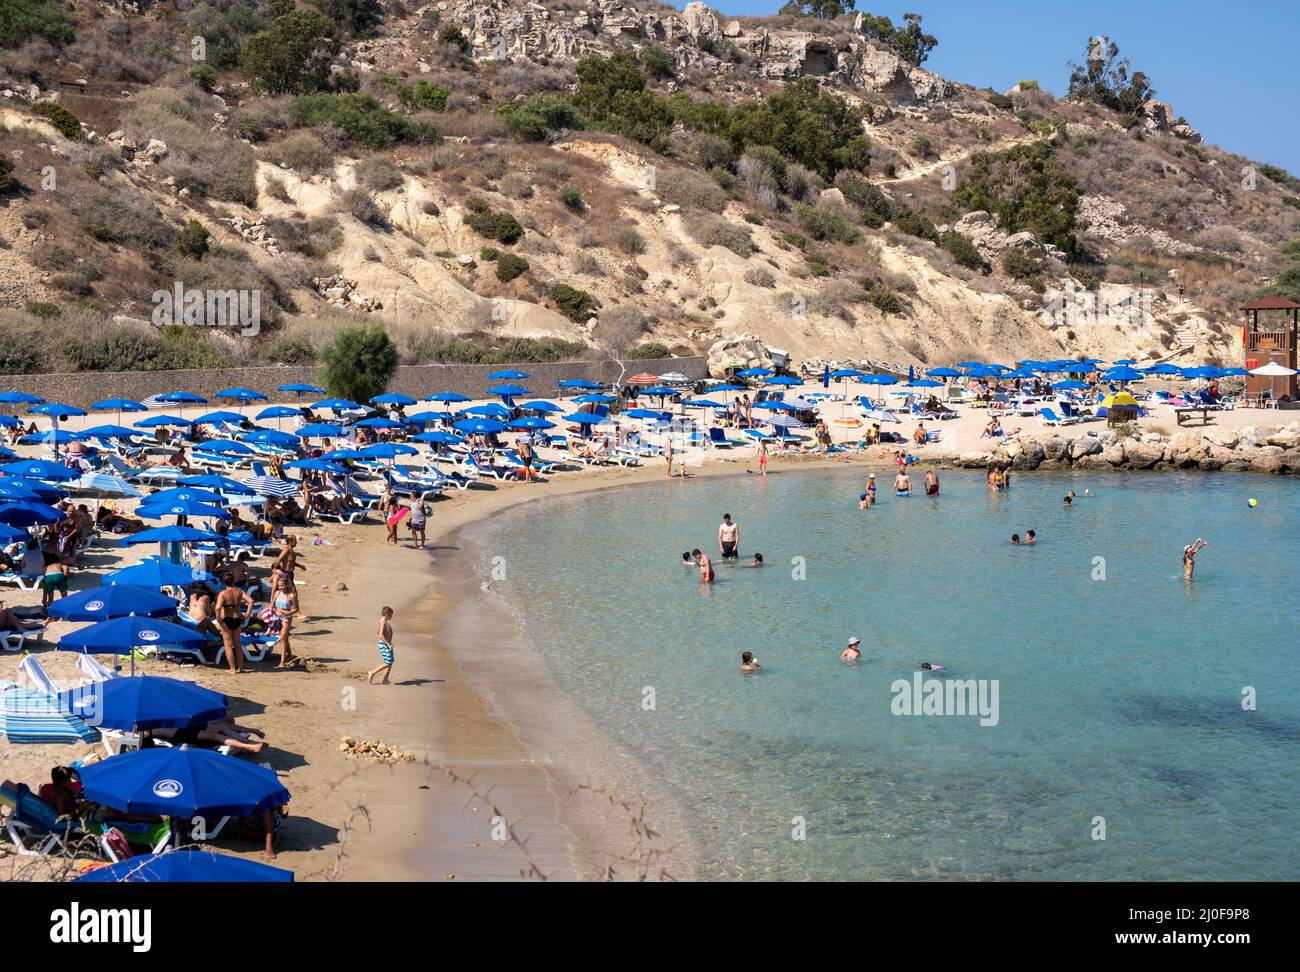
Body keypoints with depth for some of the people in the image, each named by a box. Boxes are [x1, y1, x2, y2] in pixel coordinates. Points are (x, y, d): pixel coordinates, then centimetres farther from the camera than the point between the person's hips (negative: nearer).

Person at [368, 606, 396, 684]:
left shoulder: (385, 621, 11)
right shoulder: (383, 622, -18)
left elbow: (378, 633, 24)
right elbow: (381, 635, -27)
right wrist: (388, 644, -25)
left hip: (387, 644, 10)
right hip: (384, 645, -10)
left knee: (390, 662, 11)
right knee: (388, 663, -9)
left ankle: (385, 680, 14)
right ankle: (372, 673, -2)